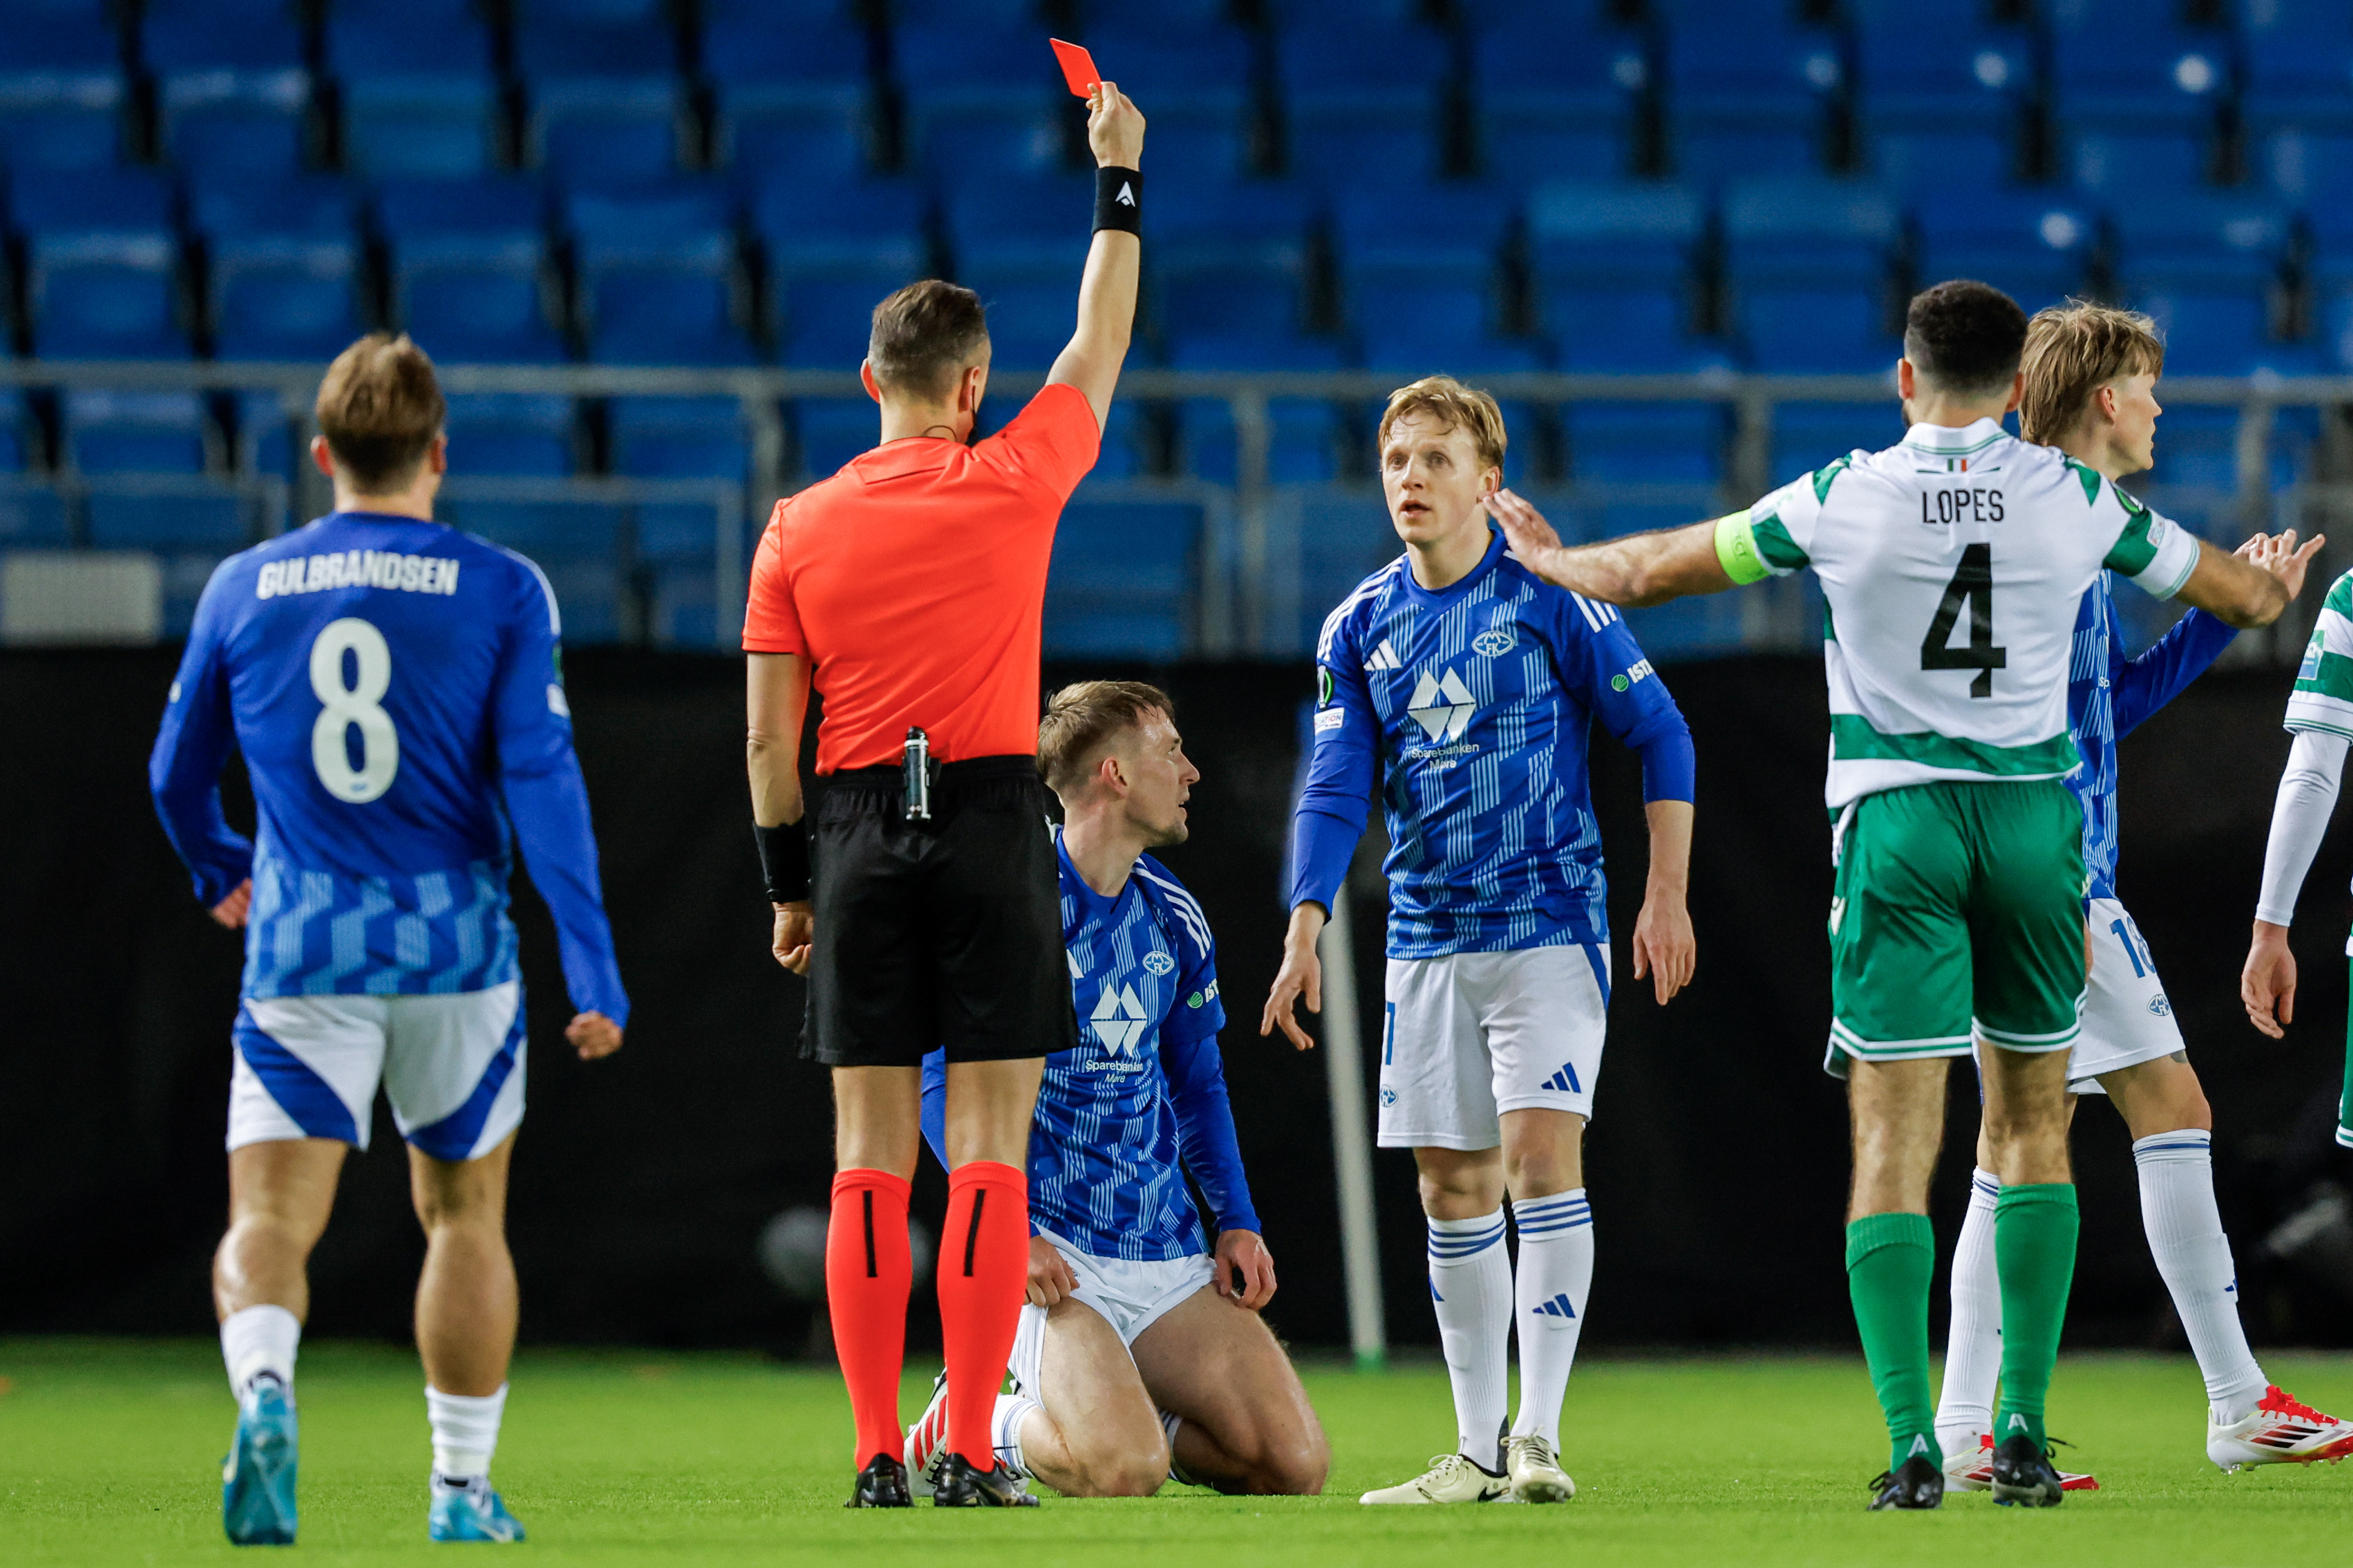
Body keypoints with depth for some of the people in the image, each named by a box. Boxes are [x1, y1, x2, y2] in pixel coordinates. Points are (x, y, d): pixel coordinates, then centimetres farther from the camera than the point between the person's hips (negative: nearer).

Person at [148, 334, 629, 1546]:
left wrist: (218, 874, 38)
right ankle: (462, 1489, 20)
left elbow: (177, 774, 17)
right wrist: (593, 972, -9)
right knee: (464, 1216, 16)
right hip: (454, 945, 0)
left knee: (270, 1219, -5)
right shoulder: (501, 591, -1)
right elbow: (542, 778, -8)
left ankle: (264, 1392, -36)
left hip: (300, 948, 0)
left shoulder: (243, 588, 6)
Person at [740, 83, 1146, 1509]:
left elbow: (770, 734, 3)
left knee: (872, 1156, 4)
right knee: (989, 1148, -2)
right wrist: (1120, 180, 21)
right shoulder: (1013, 483, -3)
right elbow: (1103, 343, 12)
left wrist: (791, 886, 12)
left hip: (859, 832, 2)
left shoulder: (798, 528, 3)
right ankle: (972, 1454, -8)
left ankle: (880, 1456, 0)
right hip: (993, 824, -2)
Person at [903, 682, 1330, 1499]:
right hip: (1050, 1248, -6)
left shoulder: (1174, 919, 12)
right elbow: (943, 1083, -8)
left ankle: (1110, 1414, 15)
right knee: (1120, 1473, -28)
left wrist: (1237, 1221, 10)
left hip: (1169, 1256, 6)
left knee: (1295, 1462, -9)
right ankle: (982, 1426, 4)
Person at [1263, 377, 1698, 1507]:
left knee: (1541, 1149, -16)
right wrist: (1305, 934, -8)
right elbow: (1335, 791, 4)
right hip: (1426, 938, 5)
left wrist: (1666, 895, -5)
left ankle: (1538, 1435, -15)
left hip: (1549, 923, -5)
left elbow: (1660, 736, -1)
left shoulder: (1549, 598, -6)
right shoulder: (1361, 628, 5)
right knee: (1452, 1188, 6)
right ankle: (1478, 1451, 13)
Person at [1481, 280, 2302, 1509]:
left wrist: (1551, 560, 27)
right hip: (2033, 818, 2)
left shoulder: (1841, 499, -4)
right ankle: (2023, 1432, 9)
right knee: (2033, 1128, 14)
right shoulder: (2078, 501, 0)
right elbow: (2247, 597, 15)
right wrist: (2273, 583, 40)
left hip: (1896, 820, -2)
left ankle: (1914, 1445, -12)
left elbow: (1651, 571, 6)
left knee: (1894, 1145, -2)